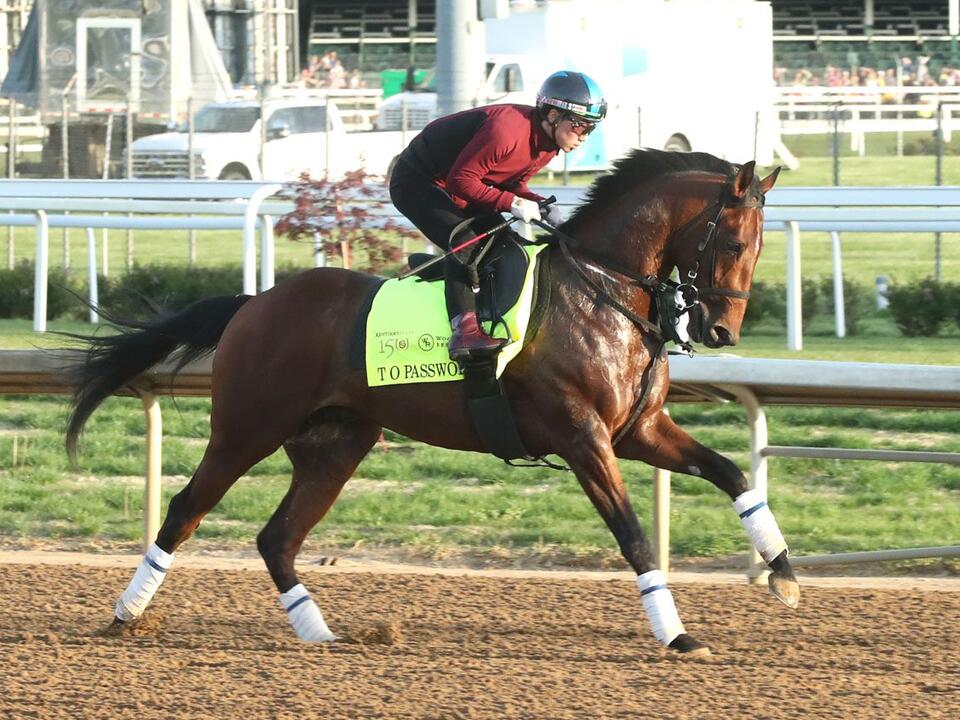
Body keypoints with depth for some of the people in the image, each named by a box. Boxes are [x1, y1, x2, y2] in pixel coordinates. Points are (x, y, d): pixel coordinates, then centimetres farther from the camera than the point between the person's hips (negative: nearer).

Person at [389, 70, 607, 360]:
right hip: (416, 182, -10)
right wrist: (512, 202, -34)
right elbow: (461, 179, -31)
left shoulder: (549, 142, -3)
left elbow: (511, 183, 7)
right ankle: (464, 328, -39)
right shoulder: (505, 129, -33)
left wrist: (539, 205, -12)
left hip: (456, 192, 10)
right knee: (463, 240, -29)